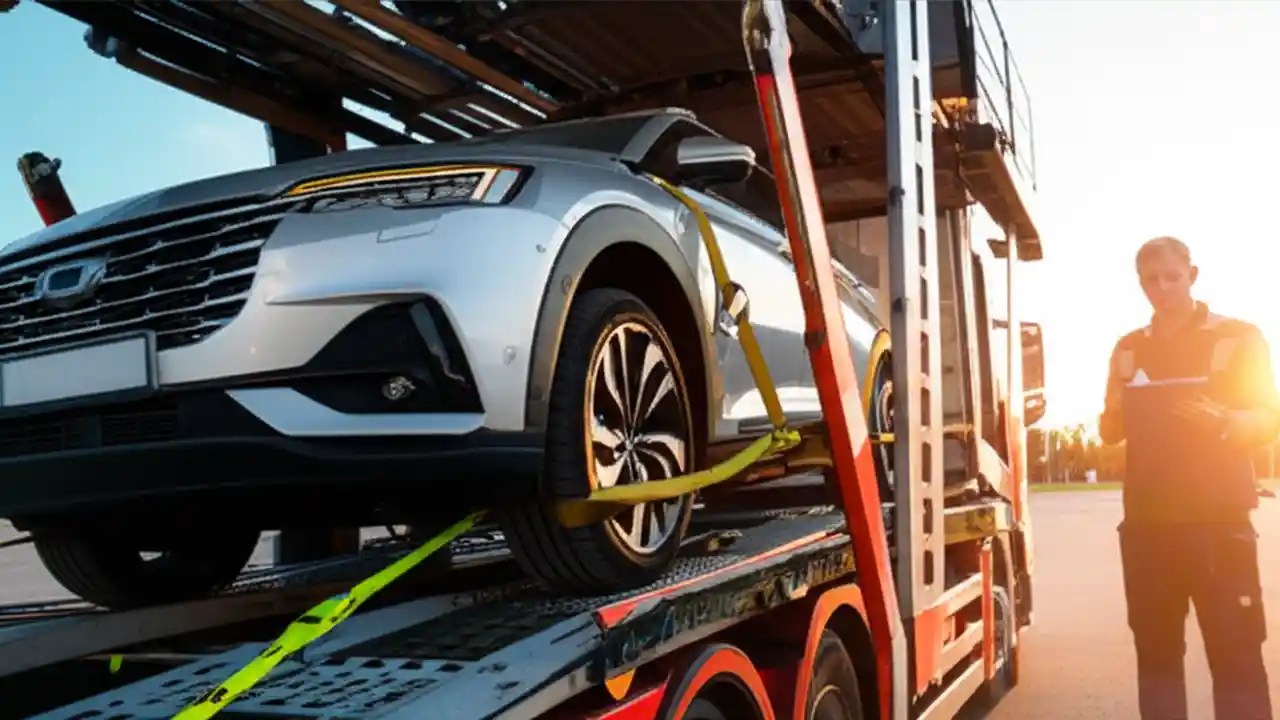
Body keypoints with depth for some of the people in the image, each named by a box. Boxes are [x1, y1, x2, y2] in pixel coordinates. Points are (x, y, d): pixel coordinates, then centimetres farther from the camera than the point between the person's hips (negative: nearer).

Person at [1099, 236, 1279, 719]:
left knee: (1236, 655, -5)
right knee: (1156, 650, 6)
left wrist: (1223, 421, -23)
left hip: (1218, 519, -3)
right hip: (1146, 521, 4)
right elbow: (1111, 431, 14)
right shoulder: (1129, 349, 13)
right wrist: (1113, 415, -9)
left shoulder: (1238, 337, 3)